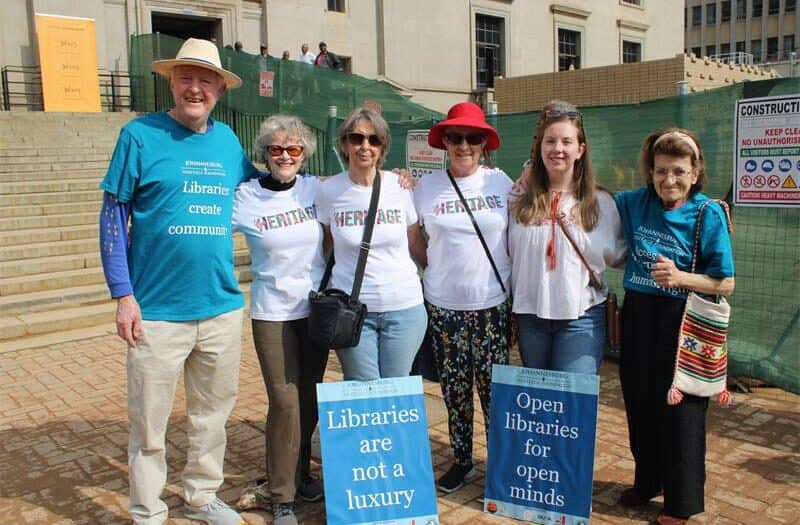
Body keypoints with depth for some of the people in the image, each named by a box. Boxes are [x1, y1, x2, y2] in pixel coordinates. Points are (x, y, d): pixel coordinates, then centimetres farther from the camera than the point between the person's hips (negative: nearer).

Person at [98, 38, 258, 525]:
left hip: (223, 307, 4)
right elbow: (113, 217, -3)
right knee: (149, 423, 7)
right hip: (158, 310, -4)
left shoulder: (227, 139, 8)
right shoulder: (140, 134, -4)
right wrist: (123, 295, -8)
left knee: (212, 414, 17)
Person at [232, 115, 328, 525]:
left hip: (316, 308, 3)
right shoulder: (246, 197, -7)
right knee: (285, 401, -5)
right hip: (271, 311, -3)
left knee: (309, 397, 13)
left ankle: (301, 472, 36)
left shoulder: (317, 189, 0)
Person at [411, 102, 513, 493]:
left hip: (491, 304, -1)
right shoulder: (427, 186, 1)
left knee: (493, 387, 3)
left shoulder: (501, 182, 0)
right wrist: (440, 267, 2)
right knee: (454, 389, 10)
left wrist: (512, 279, 2)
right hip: (443, 306, 1)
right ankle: (461, 460, 28)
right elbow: (413, 238, 11)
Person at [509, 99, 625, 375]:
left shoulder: (601, 202, -1)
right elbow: (509, 257, 9)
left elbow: (615, 257, 4)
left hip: (581, 317, -2)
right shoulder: (520, 202, 4)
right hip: (530, 314, 3)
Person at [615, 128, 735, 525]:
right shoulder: (636, 204, 2)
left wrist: (681, 277, -24)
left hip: (683, 324, -4)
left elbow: (725, 284, -8)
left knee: (680, 411, 6)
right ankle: (647, 482, 37)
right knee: (640, 406, 15)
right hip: (639, 317, 4)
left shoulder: (709, 214, -9)